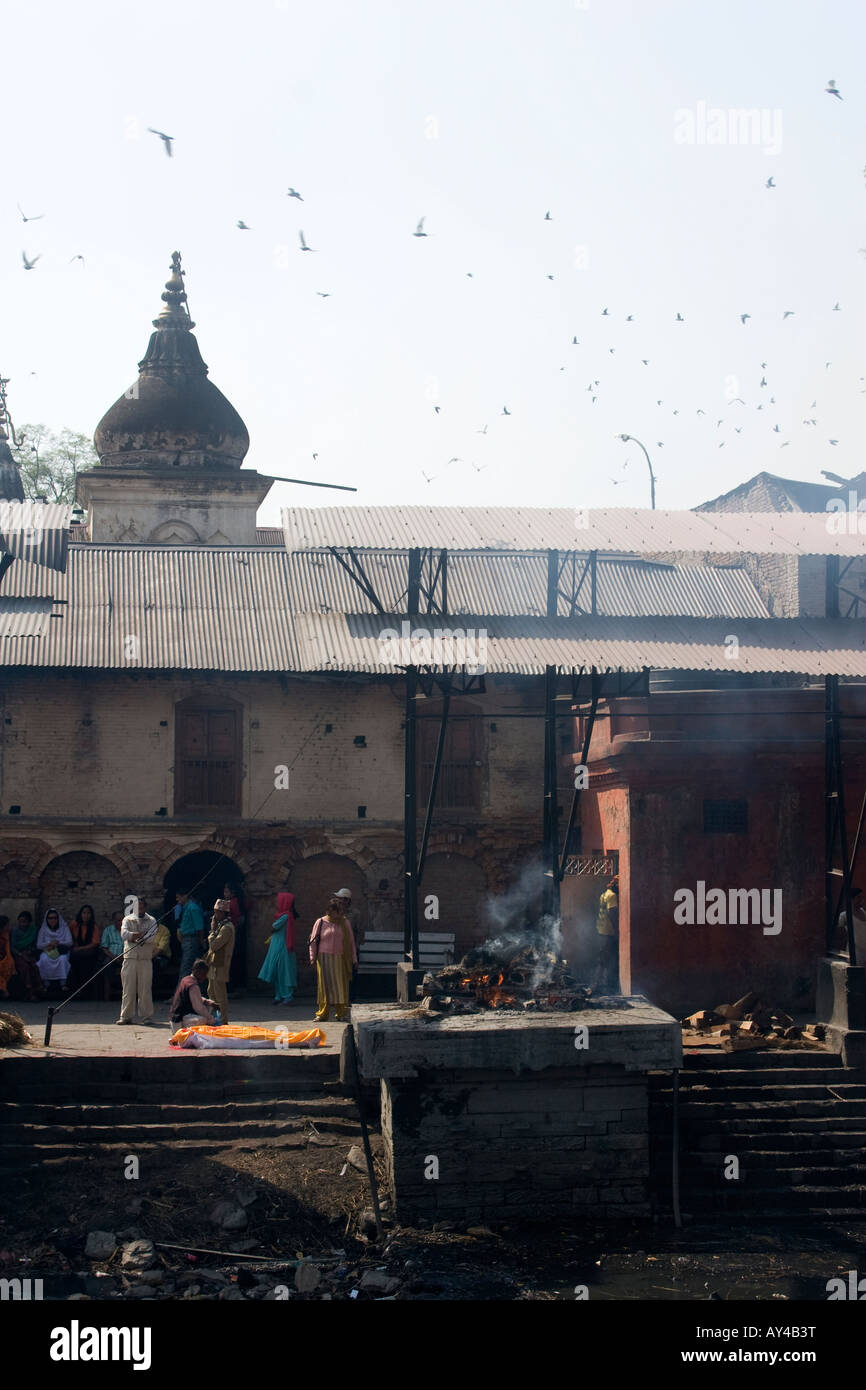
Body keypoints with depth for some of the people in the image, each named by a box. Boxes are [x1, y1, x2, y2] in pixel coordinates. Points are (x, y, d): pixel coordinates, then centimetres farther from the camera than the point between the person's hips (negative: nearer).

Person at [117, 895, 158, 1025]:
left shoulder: (151, 921, 10)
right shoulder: (127, 920, 12)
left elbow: (152, 938, -6)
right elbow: (124, 934, -7)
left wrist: (134, 936, -10)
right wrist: (142, 935, -13)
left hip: (146, 959, -1)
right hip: (130, 958, 1)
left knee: (145, 988, -2)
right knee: (128, 988, 1)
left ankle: (146, 1016, 3)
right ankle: (126, 1016, 7)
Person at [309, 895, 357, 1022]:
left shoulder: (345, 923, 6)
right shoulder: (321, 923, 0)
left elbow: (351, 941, 10)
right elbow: (313, 940, 4)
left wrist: (354, 958, 9)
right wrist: (313, 957, -1)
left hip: (340, 959, 2)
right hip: (324, 959, -2)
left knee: (341, 986, 2)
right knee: (324, 985, -1)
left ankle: (340, 1014, 11)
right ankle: (322, 1014, 5)